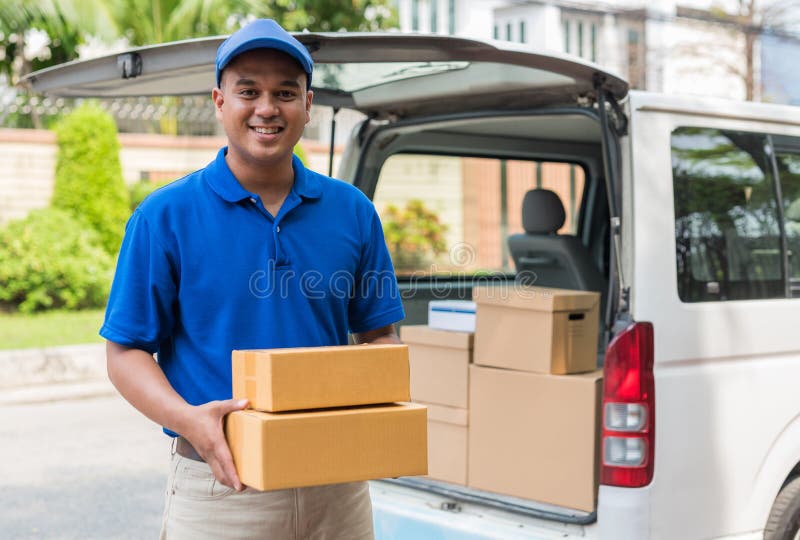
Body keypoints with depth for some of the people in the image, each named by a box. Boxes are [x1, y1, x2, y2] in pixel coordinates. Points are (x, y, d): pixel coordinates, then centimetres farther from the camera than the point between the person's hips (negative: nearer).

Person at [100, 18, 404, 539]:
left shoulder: (352, 211, 3)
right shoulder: (166, 216, -5)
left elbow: (379, 335, 9)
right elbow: (126, 351, -4)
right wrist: (187, 418, -22)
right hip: (219, 485, -3)